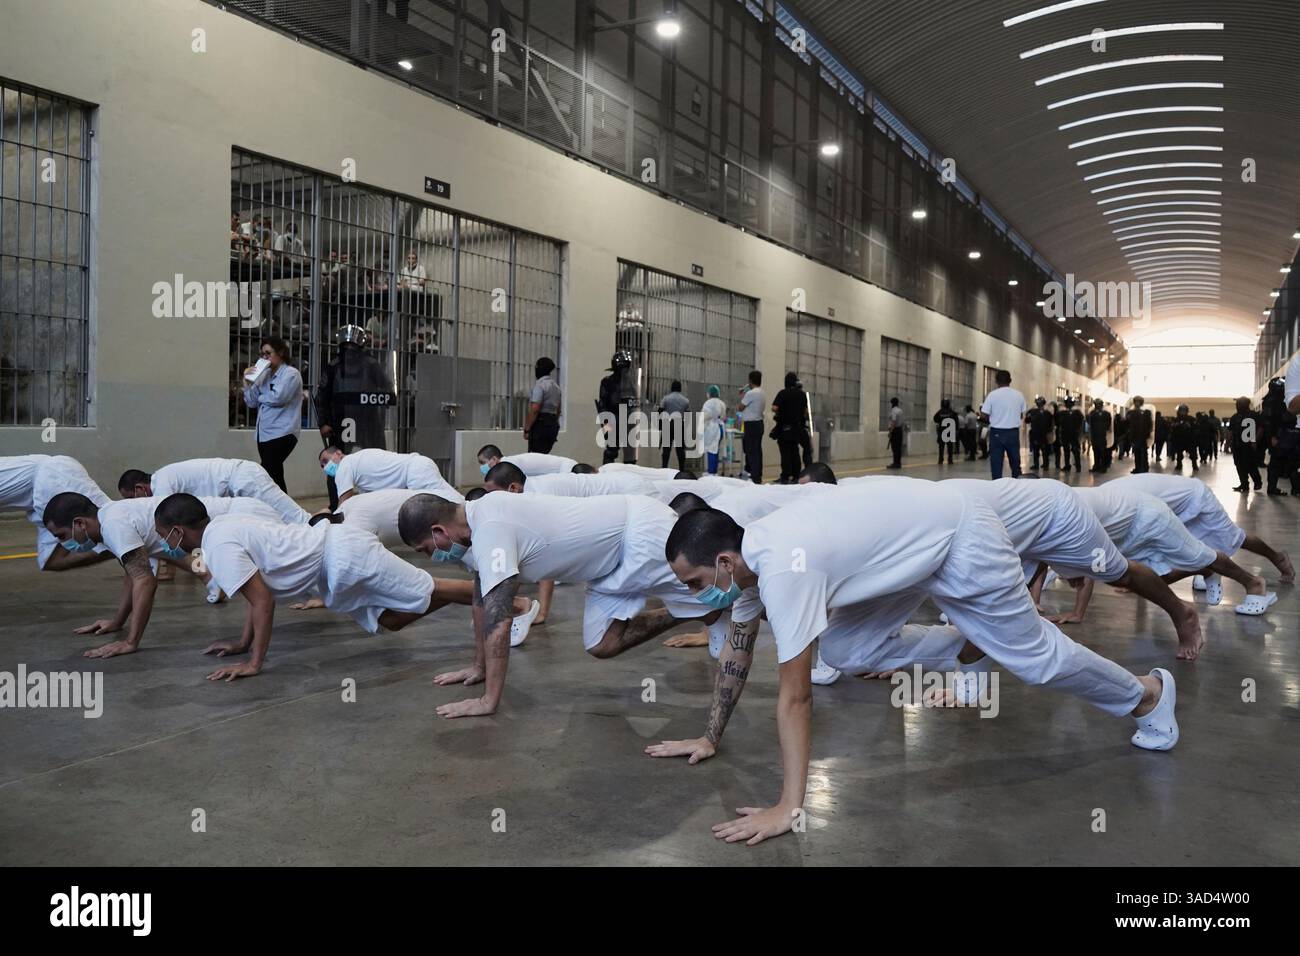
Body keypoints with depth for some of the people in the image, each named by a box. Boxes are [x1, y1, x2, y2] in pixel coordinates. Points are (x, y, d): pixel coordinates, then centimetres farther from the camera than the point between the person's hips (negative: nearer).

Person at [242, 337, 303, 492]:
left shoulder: (291, 374, -5)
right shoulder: (264, 375, 14)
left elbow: (277, 398, -19)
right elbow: (251, 402, 13)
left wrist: (260, 397, 0)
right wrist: (247, 381, 0)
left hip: (282, 433, -7)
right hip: (264, 433, 7)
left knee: (266, 474, -14)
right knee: (274, 475, 8)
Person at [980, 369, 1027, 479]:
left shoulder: (993, 395, -8)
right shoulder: (1019, 395, 2)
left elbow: (984, 414, -8)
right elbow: (1022, 415, 7)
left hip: (997, 432, -3)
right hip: (1013, 432, 3)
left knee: (996, 461, 1)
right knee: (1015, 459, 13)